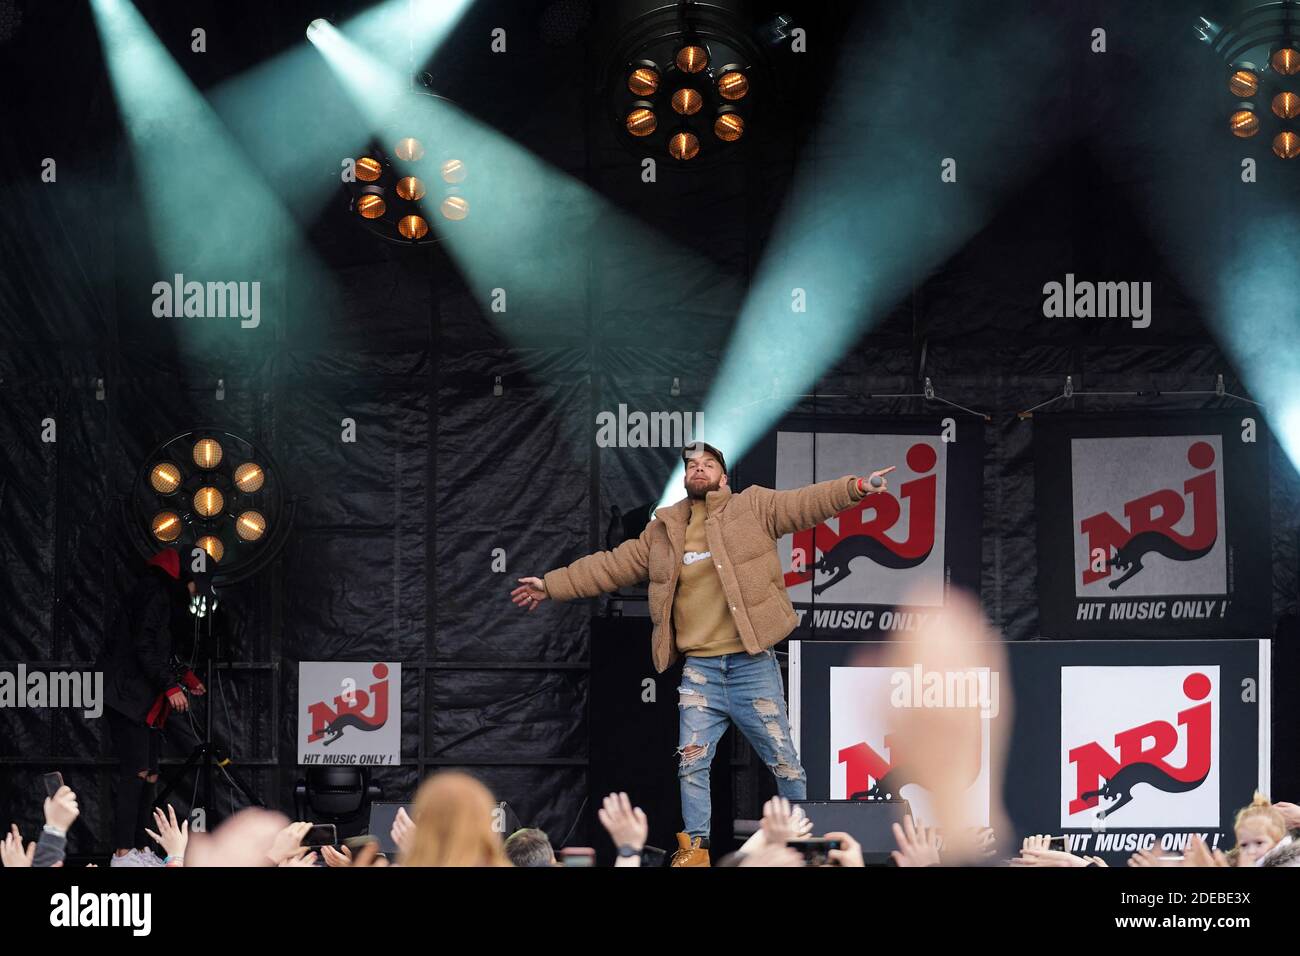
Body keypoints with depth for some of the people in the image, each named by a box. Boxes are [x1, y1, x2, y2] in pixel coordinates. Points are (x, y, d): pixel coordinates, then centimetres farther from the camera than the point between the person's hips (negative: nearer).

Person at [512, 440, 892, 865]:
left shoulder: (753, 508, 1)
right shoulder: (662, 532, 12)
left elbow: (807, 502, -10)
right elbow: (610, 567, 17)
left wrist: (856, 488, -26)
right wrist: (551, 585, 16)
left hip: (753, 666, -3)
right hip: (699, 670, 3)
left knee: (782, 759, 4)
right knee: (691, 761, 1)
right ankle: (695, 848, 11)